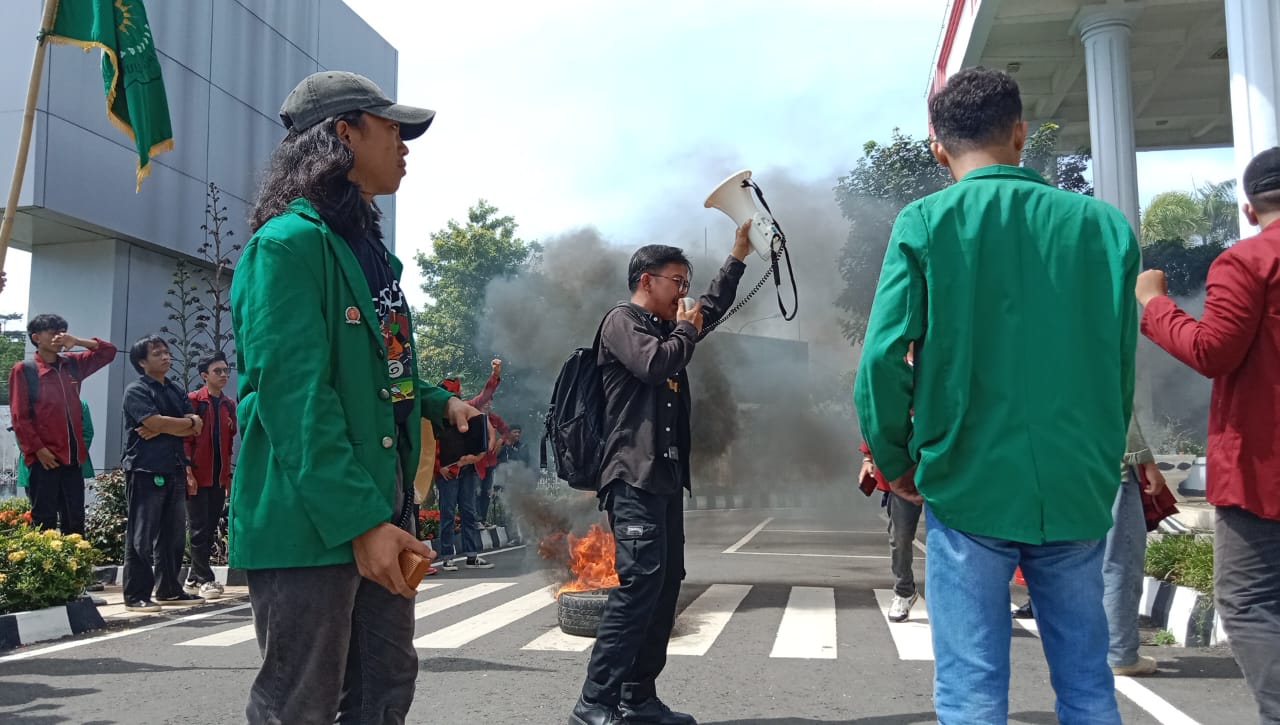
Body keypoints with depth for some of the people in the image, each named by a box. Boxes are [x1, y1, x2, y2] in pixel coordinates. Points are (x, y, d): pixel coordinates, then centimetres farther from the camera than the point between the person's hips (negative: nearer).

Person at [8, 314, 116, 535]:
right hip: (44, 458, -5)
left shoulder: (72, 364, 12)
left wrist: (78, 341, 1)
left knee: (75, 521, 6)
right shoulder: (24, 370, -2)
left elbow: (108, 351, 17)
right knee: (44, 520, -2)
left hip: (73, 457, 5)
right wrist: (38, 449, -13)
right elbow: (19, 416, -6)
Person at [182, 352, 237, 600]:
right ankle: (205, 580, 1)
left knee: (210, 530, 9)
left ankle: (193, 579, 18)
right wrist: (187, 471, -15)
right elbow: (185, 436, -8)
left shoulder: (230, 405, 13)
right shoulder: (193, 401, -3)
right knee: (199, 530, -3)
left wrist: (228, 475, 10)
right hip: (197, 477, -6)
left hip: (219, 477, 6)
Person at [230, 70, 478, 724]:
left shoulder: (369, 250, 17)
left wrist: (439, 402, 10)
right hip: (311, 523, -9)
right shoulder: (289, 242, -13)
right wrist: (357, 520, -26)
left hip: (381, 513, 9)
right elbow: (294, 394, -22)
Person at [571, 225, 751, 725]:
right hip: (634, 477, -9)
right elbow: (654, 363, -21)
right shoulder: (621, 321, -3)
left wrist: (739, 252, 31)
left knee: (666, 583, 7)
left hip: (666, 476, 9)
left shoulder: (665, 328, 22)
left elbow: (714, 305, 36)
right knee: (640, 581, -16)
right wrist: (687, 330, -2)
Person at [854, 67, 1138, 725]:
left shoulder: (925, 223, -4)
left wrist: (896, 463, 3)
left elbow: (882, 359, -12)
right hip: (1078, 492, 3)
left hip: (969, 489, -3)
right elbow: (1122, 366, 7)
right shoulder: (1102, 223, 3)